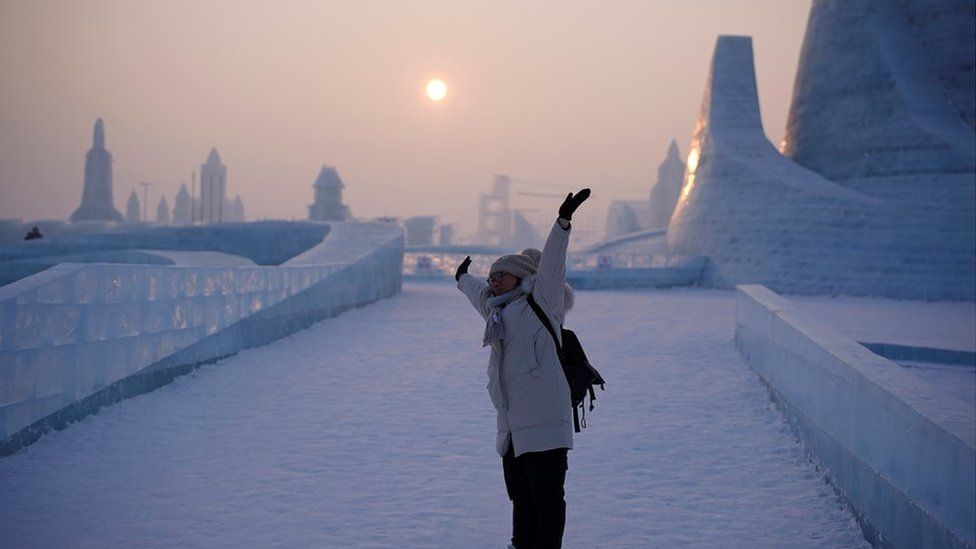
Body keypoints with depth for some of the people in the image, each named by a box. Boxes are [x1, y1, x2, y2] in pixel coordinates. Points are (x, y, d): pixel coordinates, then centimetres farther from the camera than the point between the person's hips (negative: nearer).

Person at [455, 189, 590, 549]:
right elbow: (480, 294, 43)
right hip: (512, 425, 8)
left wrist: (563, 221, -24)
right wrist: (463, 279, 64)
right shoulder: (498, 311, 23)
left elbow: (551, 265, -12)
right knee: (521, 497, 15)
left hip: (544, 423, -8)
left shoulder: (540, 304, 1)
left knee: (547, 499, -4)